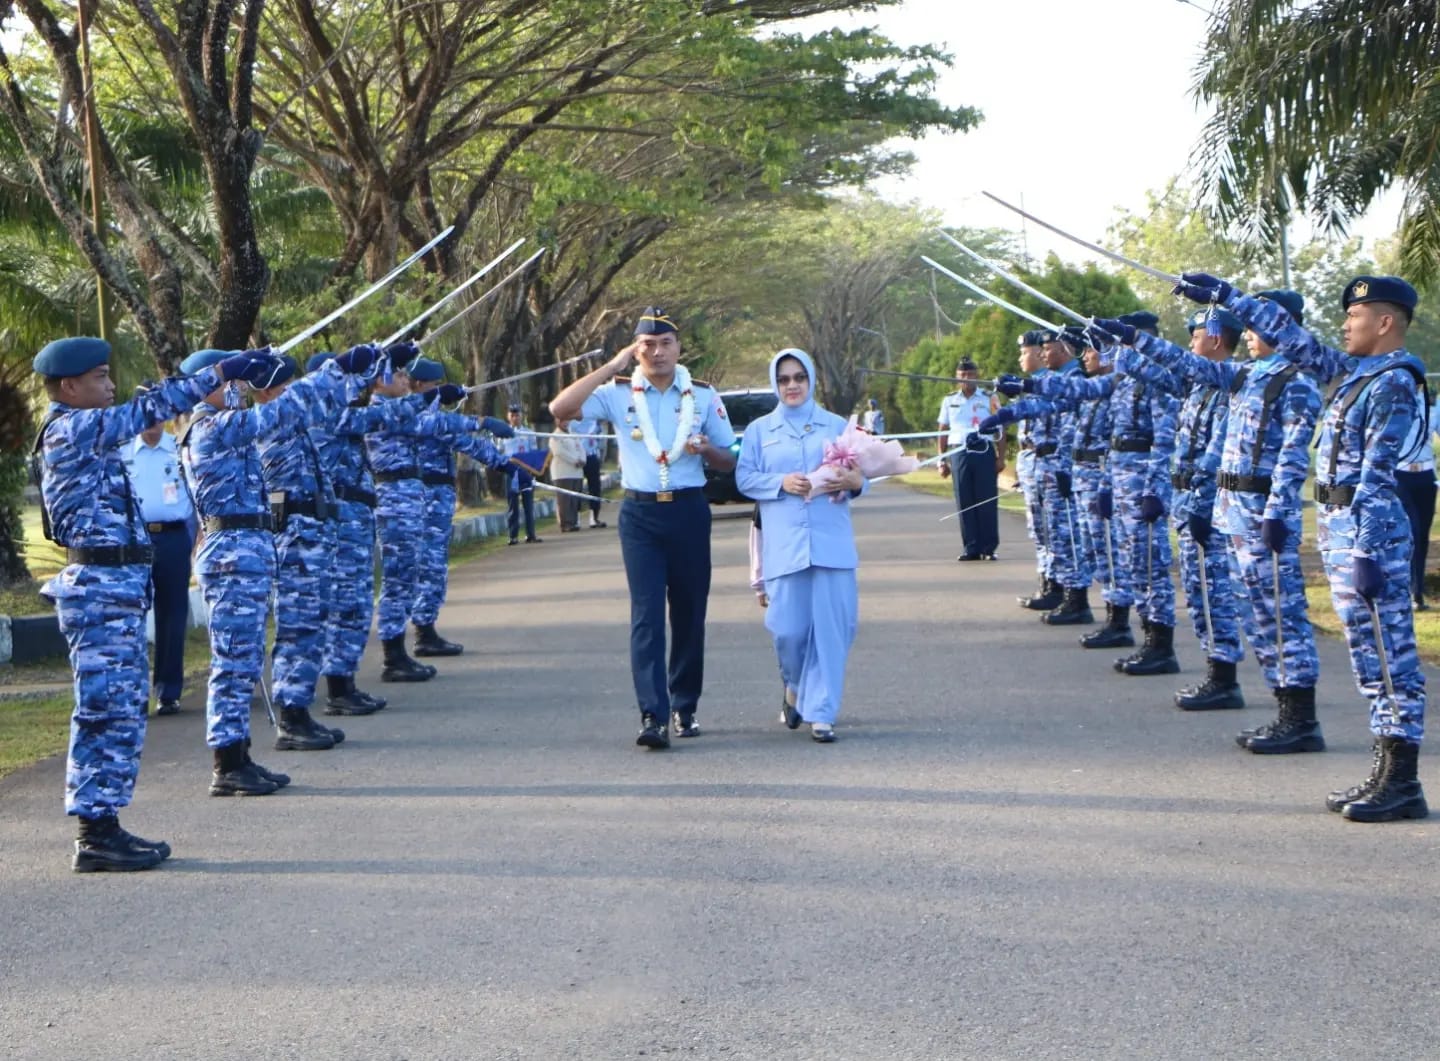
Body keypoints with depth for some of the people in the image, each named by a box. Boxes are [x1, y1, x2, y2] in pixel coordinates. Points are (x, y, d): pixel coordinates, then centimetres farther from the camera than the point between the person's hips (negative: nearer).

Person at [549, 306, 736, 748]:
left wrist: (705, 449, -12)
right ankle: (653, 715, -15)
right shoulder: (619, 393, 2)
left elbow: (729, 462, 12)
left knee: (690, 612, 7)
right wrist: (612, 366, -10)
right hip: (640, 514, -2)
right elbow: (560, 408, -12)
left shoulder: (703, 396, 7)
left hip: (689, 512, 2)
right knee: (646, 614, -10)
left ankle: (684, 707, 20)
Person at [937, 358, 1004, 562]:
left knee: (987, 501, -3)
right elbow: (943, 433, 13)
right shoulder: (949, 401, 12)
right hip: (959, 453, 2)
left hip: (985, 452, -2)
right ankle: (972, 548, 7)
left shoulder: (989, 399, 5)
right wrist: (941, 461, 6)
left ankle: (989, 548, 3)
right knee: (965, 503, 1)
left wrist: (1001, 458, -5)